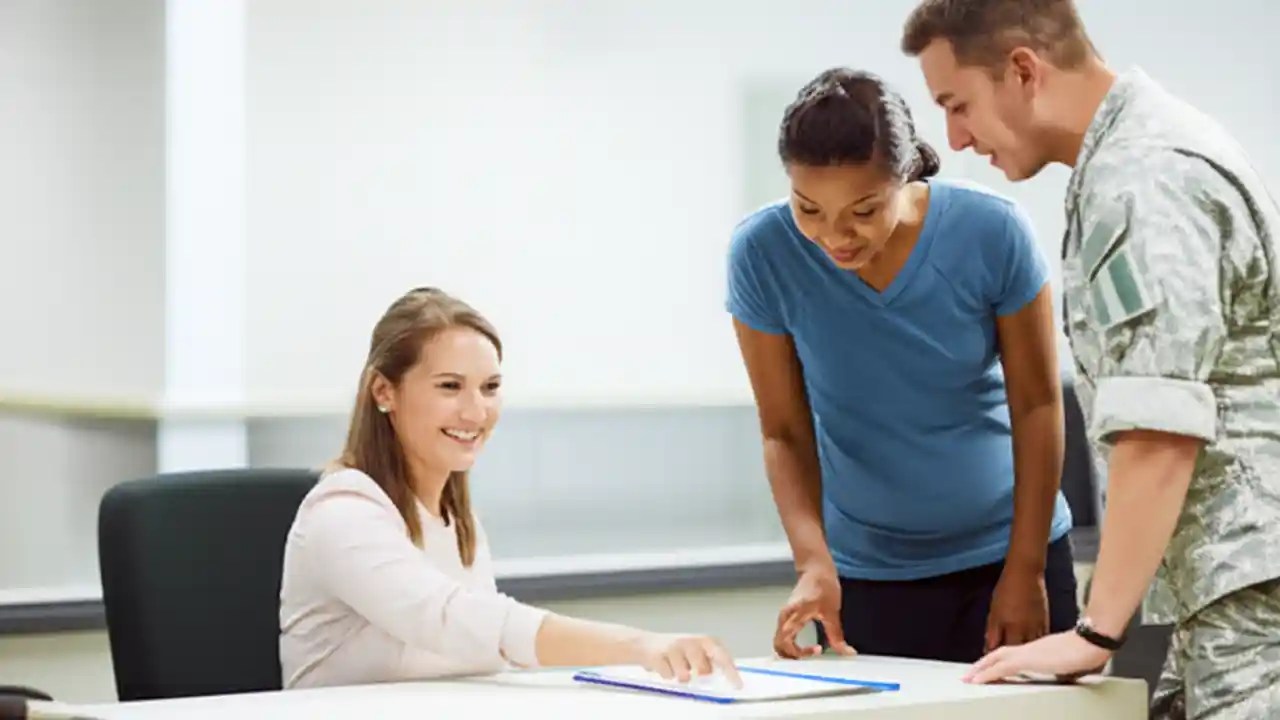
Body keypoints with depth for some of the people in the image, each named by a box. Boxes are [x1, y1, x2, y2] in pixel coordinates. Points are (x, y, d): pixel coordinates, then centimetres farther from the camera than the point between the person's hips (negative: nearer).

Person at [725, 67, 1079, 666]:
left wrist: (1025, 569, -10)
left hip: (1004, 552, 0)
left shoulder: (992, 233, -19)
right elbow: (786, 434, -10)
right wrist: (813, 561, -24)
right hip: (866, 572, 0)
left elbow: (1037, 404, -9)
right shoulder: (763, 253, -17)